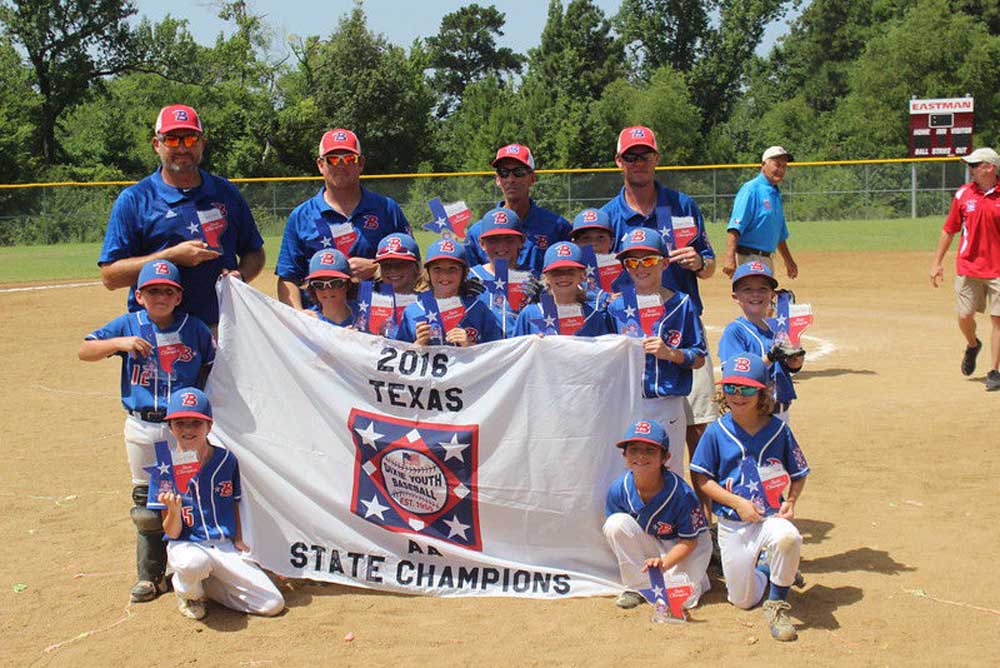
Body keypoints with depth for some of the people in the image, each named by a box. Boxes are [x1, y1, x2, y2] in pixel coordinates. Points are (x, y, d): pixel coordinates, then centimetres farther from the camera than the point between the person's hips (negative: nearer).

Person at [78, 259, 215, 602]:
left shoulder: (194, 328, 0)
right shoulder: (128, 325, 1)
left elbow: (212, 366, 10)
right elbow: (84, 350, -1)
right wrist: (120, 343, -16)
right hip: (143, 428, 1)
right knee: (147, 503, 8)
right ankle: (150, 574, 19)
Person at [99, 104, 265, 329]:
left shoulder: (225, 192, 14)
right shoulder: (133, 200, 3)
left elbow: (254, 253, 21)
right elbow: (110, 276, -3)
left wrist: (240, 276, -2)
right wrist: (172, 256, -12)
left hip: (223, 326, 3)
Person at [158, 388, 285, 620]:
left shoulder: (226, 459, -1)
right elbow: (172, 533, -9)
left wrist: (238, 540, 3)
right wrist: (174, 509, -29)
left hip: (226, 547, 3)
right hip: (186, 546, -3)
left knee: (273, 604, -10)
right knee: (193, 563, -42)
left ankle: (206, 585, 11)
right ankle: (188, 592, -3)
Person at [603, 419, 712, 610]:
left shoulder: (681, 493, -27)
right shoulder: (618, 489, -19)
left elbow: (689, 541, -19)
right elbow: (615, 534, -5)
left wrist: (664, 563, -33)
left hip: (679, 547, -3)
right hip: (648, 546, 3)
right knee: (616, 522, -26)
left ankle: (692, 575, 12)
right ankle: (638, 586, -11)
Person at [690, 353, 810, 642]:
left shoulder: (779, 429, -4)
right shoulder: (716, 432, -6)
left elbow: (798, 474, 7)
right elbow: (701, 478, -4)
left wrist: (790, 503, -12)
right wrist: (737, 502, -15)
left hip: (771, 517, -1)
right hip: (732, 524, 1)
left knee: (787, 538, -38)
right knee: (743, 601, 4)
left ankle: (777, 604, -12)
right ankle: (764, 566, 39)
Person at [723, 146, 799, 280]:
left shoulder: (776, 194, 17)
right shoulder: (751, 189, -11)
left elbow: (780, 234, 27)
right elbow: (735, 227, -22)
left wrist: (788, 260, 30)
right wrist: (730, 257, -31)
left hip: (766, 258, 10)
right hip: (749, 257, -10)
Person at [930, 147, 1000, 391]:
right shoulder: (963, 194, 3)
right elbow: (949, 231, 9)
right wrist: (936, 262, 6)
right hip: (968, 267, 2)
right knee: (964, 316, 3)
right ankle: (972, 346, 36)